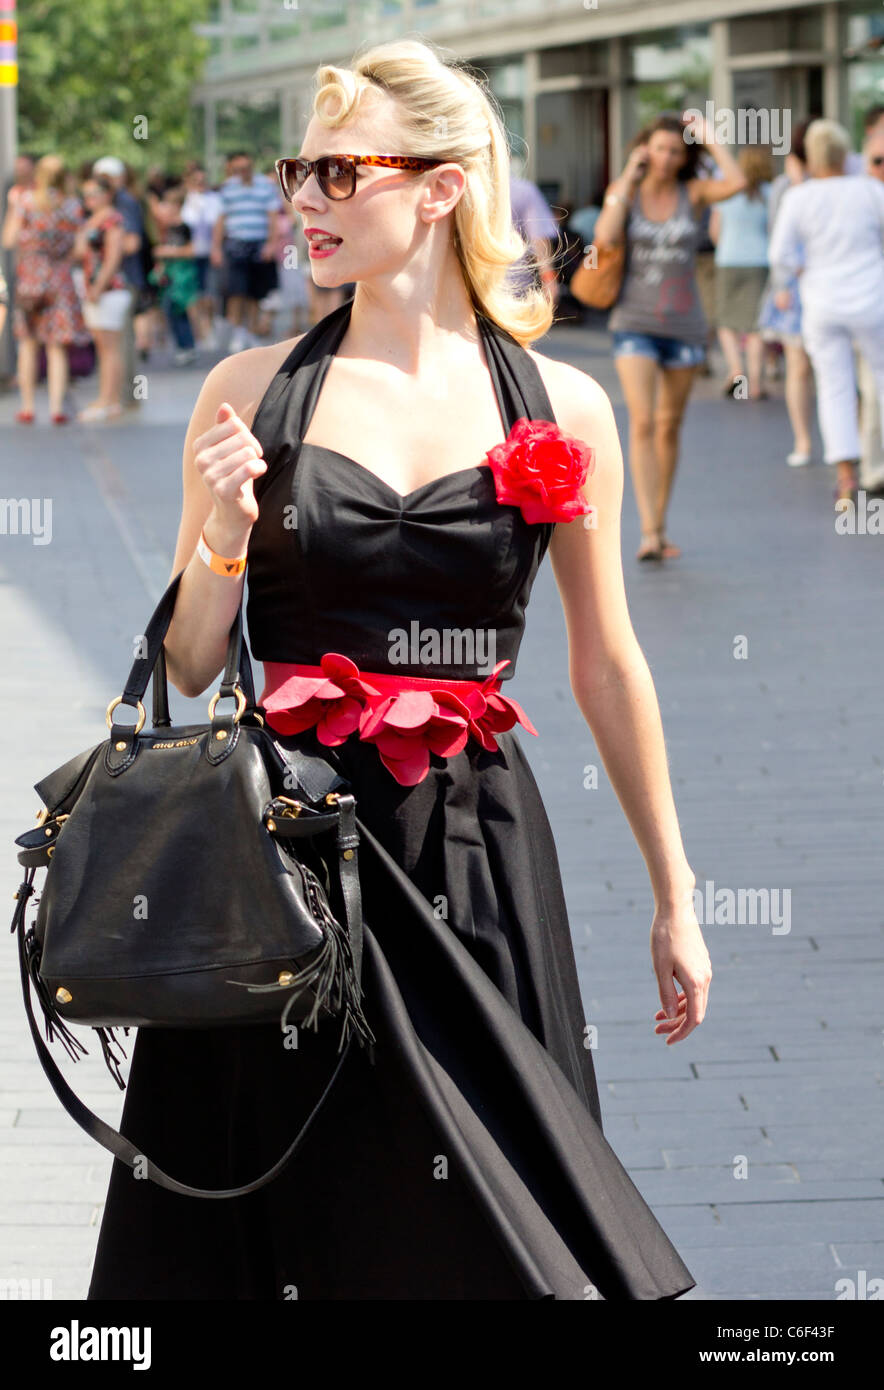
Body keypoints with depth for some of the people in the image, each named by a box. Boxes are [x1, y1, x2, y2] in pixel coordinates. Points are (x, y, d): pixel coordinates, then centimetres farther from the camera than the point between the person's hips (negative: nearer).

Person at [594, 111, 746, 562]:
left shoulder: (694, 192, -1)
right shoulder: (623, 190, 0)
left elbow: (737, 182, -20)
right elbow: (605, 238, -17)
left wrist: (709, 138, -9)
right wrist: (629, 177, -12)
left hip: (684, 326, 2)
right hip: (634, 324, -2)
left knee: (669, 427, 10)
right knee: (642, 423, -16)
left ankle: (660, 526, 24)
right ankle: (649, 533, -21)